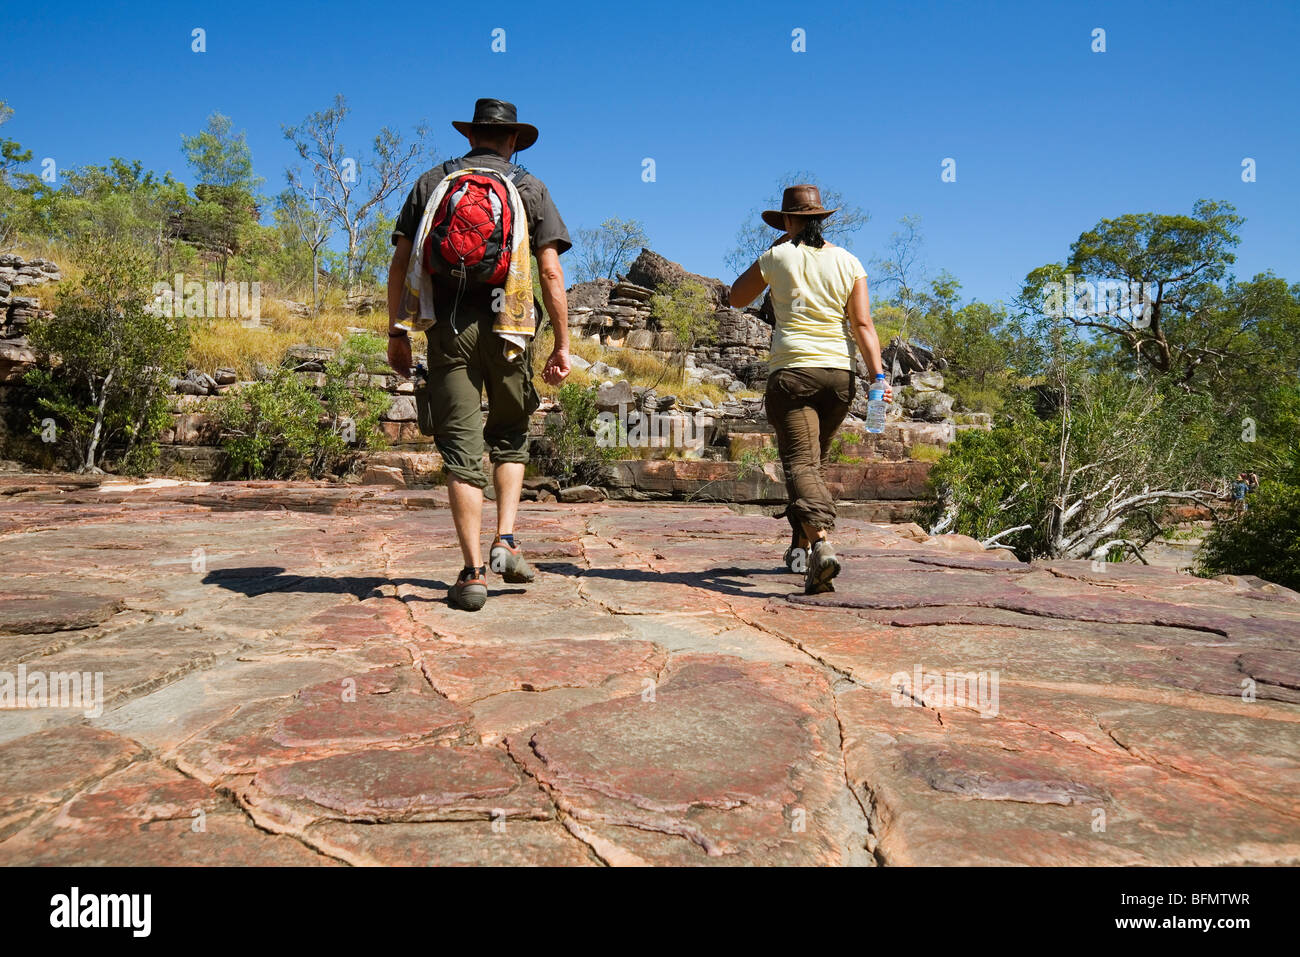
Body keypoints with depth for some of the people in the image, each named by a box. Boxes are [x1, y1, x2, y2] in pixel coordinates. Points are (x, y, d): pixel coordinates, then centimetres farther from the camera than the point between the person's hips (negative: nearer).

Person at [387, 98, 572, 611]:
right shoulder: (529, 187, 10)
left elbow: (400, 264, 7)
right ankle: (505, 541, 5)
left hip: (447, 328, 1)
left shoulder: (430, 182, 14)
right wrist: (562, 344, 1)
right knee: (509, 436, 18)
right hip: (506, 327, 0)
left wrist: (397, 332, 11)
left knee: (460, 448, 1)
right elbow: (551, 271, 0)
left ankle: (473, 573, -1)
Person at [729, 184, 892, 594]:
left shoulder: (776, 257, 1)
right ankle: (799, 547, 29)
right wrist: (878, 376, -5)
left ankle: (821, 542, -34)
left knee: (800, 463, -10)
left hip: (791, 371, -4)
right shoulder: (848, 262, 8)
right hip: (839, 373, 4)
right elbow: (863, 324, -1)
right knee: (815, 460, 19)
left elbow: (736, 298, 16)